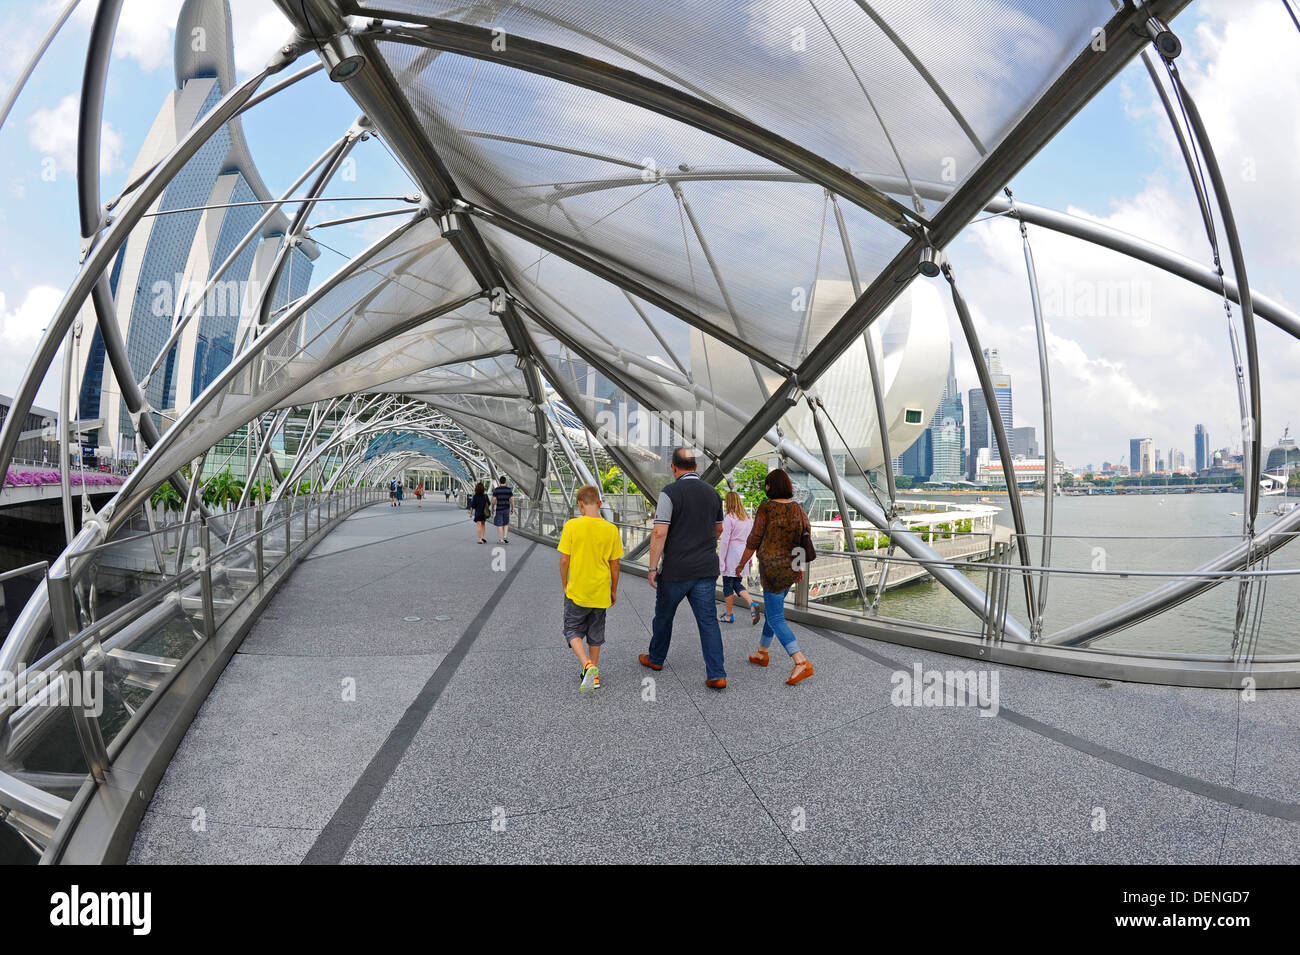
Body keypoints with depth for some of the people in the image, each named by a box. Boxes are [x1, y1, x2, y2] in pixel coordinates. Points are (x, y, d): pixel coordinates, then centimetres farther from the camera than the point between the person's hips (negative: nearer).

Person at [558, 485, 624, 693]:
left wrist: (565, 585, 7)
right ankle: (594, 675, 27)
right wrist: (614, 590, 14)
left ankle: (587, 665, -9)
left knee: (573, 631, 12)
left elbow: (564, 560, -10)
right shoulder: (611, 529, -6)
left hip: (576, 592, -3)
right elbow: (615, 565, 0)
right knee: (595, 634, 19)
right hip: (601, 593, 3)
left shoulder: (572, 525, -13)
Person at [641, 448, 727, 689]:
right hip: (706, 568, 4)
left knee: (664, 615, 16)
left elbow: (659, 533, -17)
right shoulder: (712, 493, 6)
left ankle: (656, 658, 35)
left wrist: (652, 568, -10)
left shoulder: (670, 493, -12)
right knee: (708, 620, 5)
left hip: (676, 570, -4)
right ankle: (717, 675, -1)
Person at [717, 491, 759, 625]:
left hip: (732, 555, -7)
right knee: (737, 584, 14)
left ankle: (729, 615, 12)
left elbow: (725, 541, -13)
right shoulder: (748, 518, 8)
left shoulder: (729, 518, -12)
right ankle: (752, 604, -7)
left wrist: (720, 560, -9)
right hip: (744, 555, 7)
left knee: (728, 585, 5)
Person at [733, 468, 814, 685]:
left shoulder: (765, 508, -14)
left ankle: (802, 663, -14)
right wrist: (800, 565, 20)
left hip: (773, 568, -7)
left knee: (776, 619, -3)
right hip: (791, 567, 7)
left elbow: (754, 540, -10)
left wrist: (741, 564, 5)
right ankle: (762, 653, 37)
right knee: (772, 608, 23)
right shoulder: (797, 508, 4)